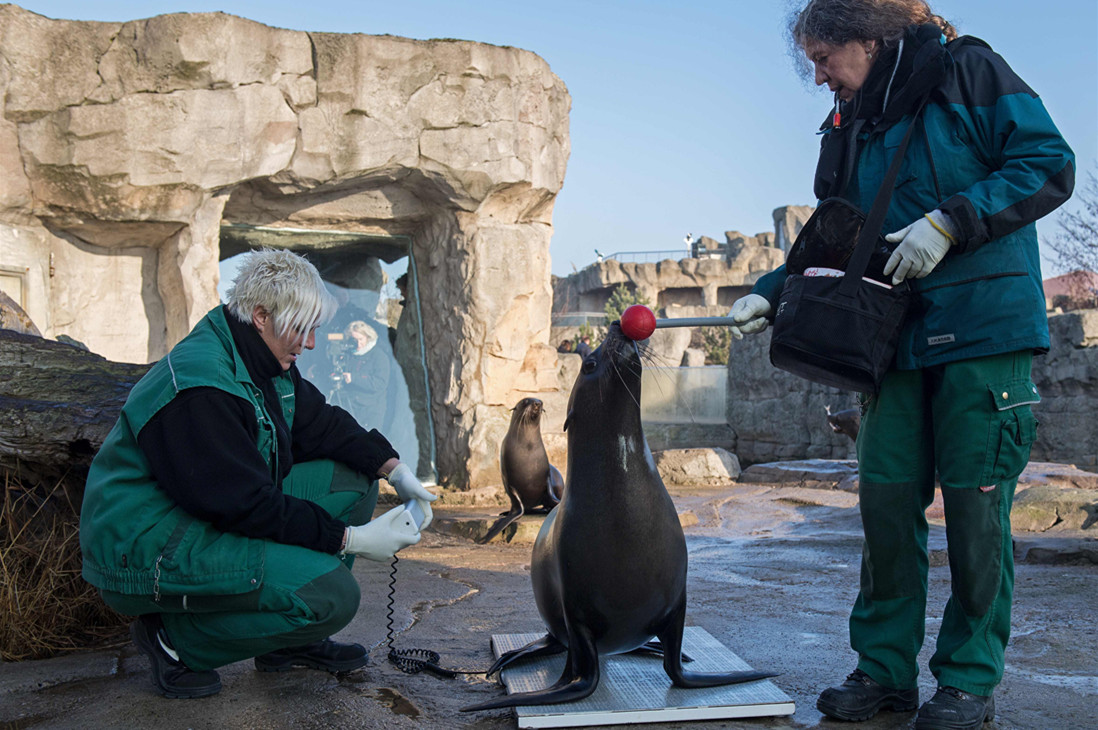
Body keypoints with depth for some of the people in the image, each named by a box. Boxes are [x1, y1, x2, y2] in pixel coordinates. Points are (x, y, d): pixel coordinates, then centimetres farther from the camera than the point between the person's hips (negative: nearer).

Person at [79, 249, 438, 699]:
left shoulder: (263, 360, 3)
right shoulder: (198, 387, -27)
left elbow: (321, 423, 12)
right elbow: (248, 506, -27)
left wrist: (393, 468, -3)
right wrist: (351, 539, -23)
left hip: (218, 515, 10)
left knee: (354, 479, 3)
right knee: (331, 596, -24)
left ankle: (289, 640, 10)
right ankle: (176, 639, -4)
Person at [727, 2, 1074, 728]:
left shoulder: (965, 70, -1)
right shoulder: (852, 128, 16)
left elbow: (1051, 166, -7)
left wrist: (951, 220, -17)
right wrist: (770, 293, 5)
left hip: (985, 328, -6)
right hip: (899, 336, 6)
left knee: (974, 500, -2)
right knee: (886, 496, 1)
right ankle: (885, 668, 12)